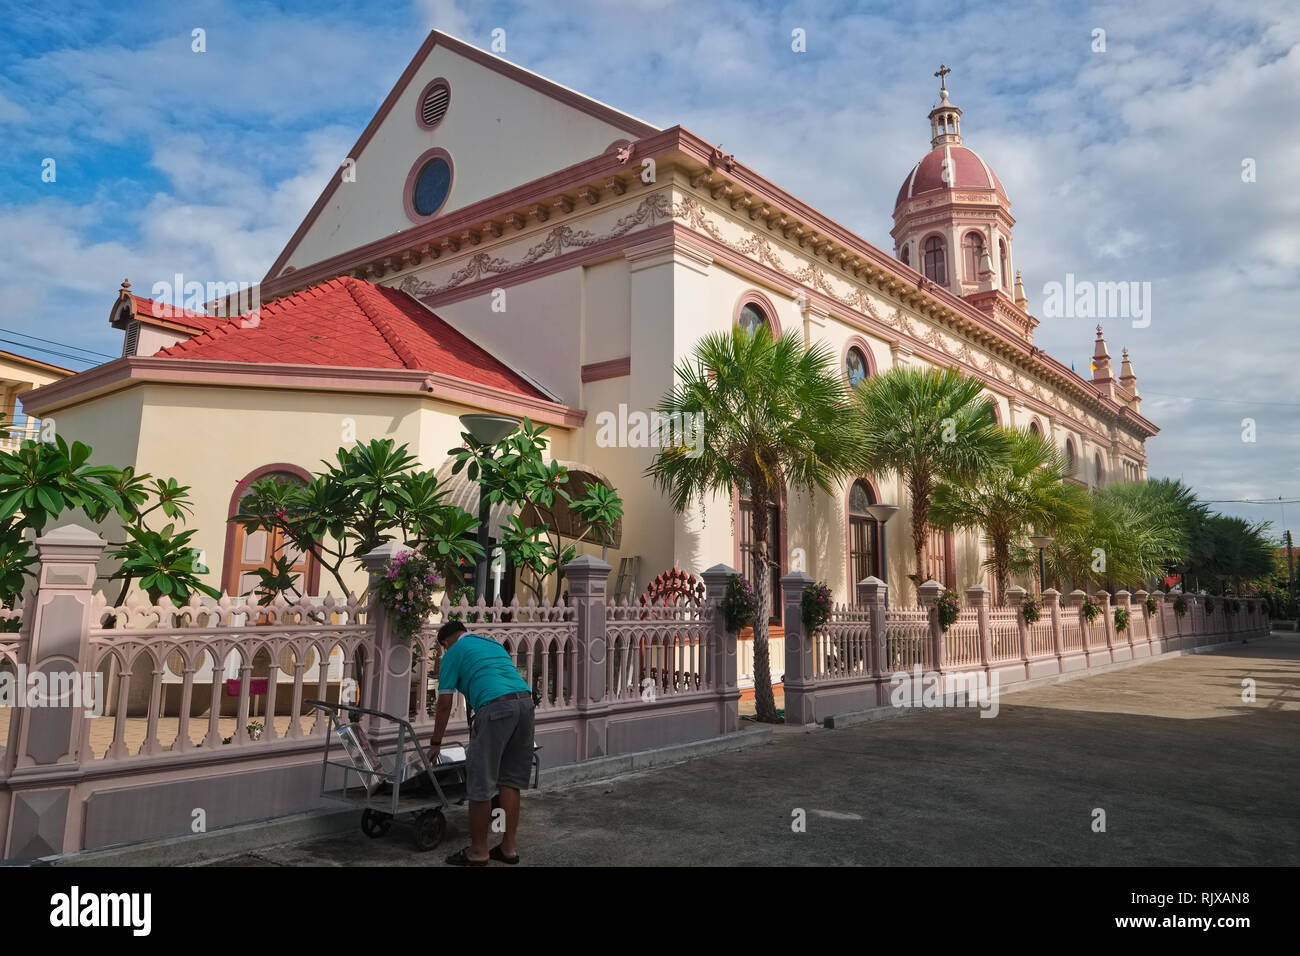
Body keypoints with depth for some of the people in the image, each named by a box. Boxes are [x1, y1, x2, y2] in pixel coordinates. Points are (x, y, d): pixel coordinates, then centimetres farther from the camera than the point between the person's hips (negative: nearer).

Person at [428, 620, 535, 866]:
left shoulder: (453, 652, 11)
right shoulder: (493, 643, 30)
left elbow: (444, 704, 8)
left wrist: (435, 743, 19)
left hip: (496, 707, -7)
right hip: (525, 700, 7)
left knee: (480, 783, 5)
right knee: (510, 779, 16)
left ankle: (478, 852, 14)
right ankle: (509, 847, 20)